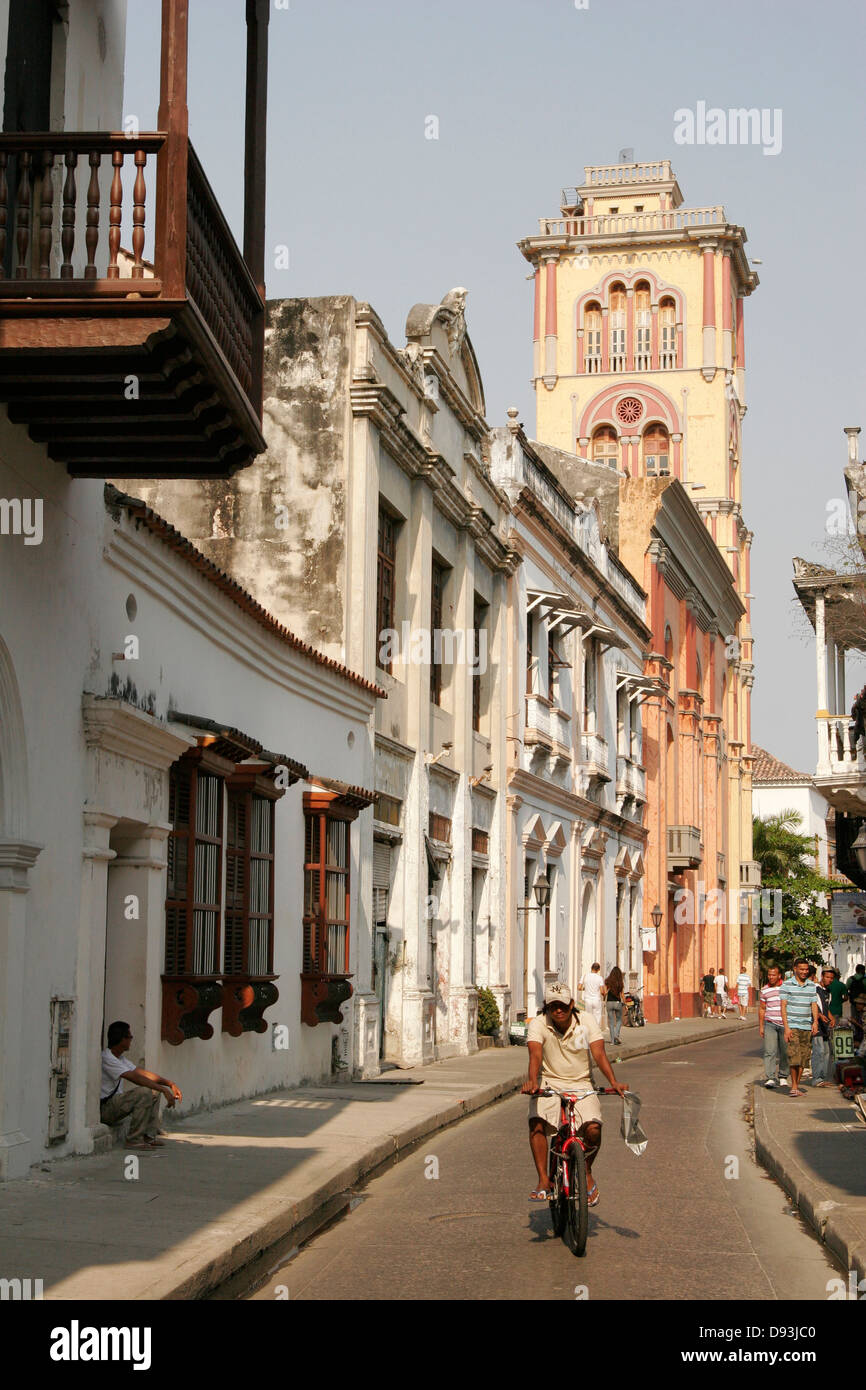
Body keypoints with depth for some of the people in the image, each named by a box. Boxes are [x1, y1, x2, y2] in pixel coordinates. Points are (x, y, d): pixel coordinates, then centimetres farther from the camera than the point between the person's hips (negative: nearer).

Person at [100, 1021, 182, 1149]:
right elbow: (135, 1078, -25)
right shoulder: (106, 1058, -19)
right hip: (103, 1108, -10)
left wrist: (170, 1084, 3)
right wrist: (164, 1090, -24)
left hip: (114, 1102, 10)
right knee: (145, 1093, -26)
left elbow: (142, 1073, 14)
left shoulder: (120, 1058, 15)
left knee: (154, 1092, 8)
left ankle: (149, 1137, 2)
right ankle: (134, 1140, -20)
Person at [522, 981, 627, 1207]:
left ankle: (587, 1173, 6)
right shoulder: (538, 1024, -8)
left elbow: (599, 1053, -14)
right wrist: (532, 1081, -42)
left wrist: (613, 1082, -29)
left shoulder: (586, 1021, -4)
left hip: (580, 1086, 1)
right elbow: (535, 1055, -22)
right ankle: (544, 1180, -19)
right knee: (536, 1122, -29)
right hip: (549, 1084, -1)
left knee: (593, 1129, -23)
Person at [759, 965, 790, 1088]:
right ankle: (770, 1078, -16)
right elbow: (762, 1009, 14)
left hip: (785, 1024, 0)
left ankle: (783, 1076, 22)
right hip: (770, 1024, 0)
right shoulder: (765, 990, 7)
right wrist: (761, 1026, 9)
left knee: (784, 1052, 7)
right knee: (769, 1051, -11)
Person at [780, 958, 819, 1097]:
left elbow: (814, 1005, 10)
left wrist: (815, 1022, -7)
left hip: (807, 1027, 4)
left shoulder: (812, 986, 11)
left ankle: (797, 1086, 13)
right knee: (794, 1056, -13)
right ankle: (793, 1086, -4)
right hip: (792, 1026, -4)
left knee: (803, 1058, 5)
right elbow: (783, 1007, -3)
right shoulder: (787, 985, -1)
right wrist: (786, 1027, -11)